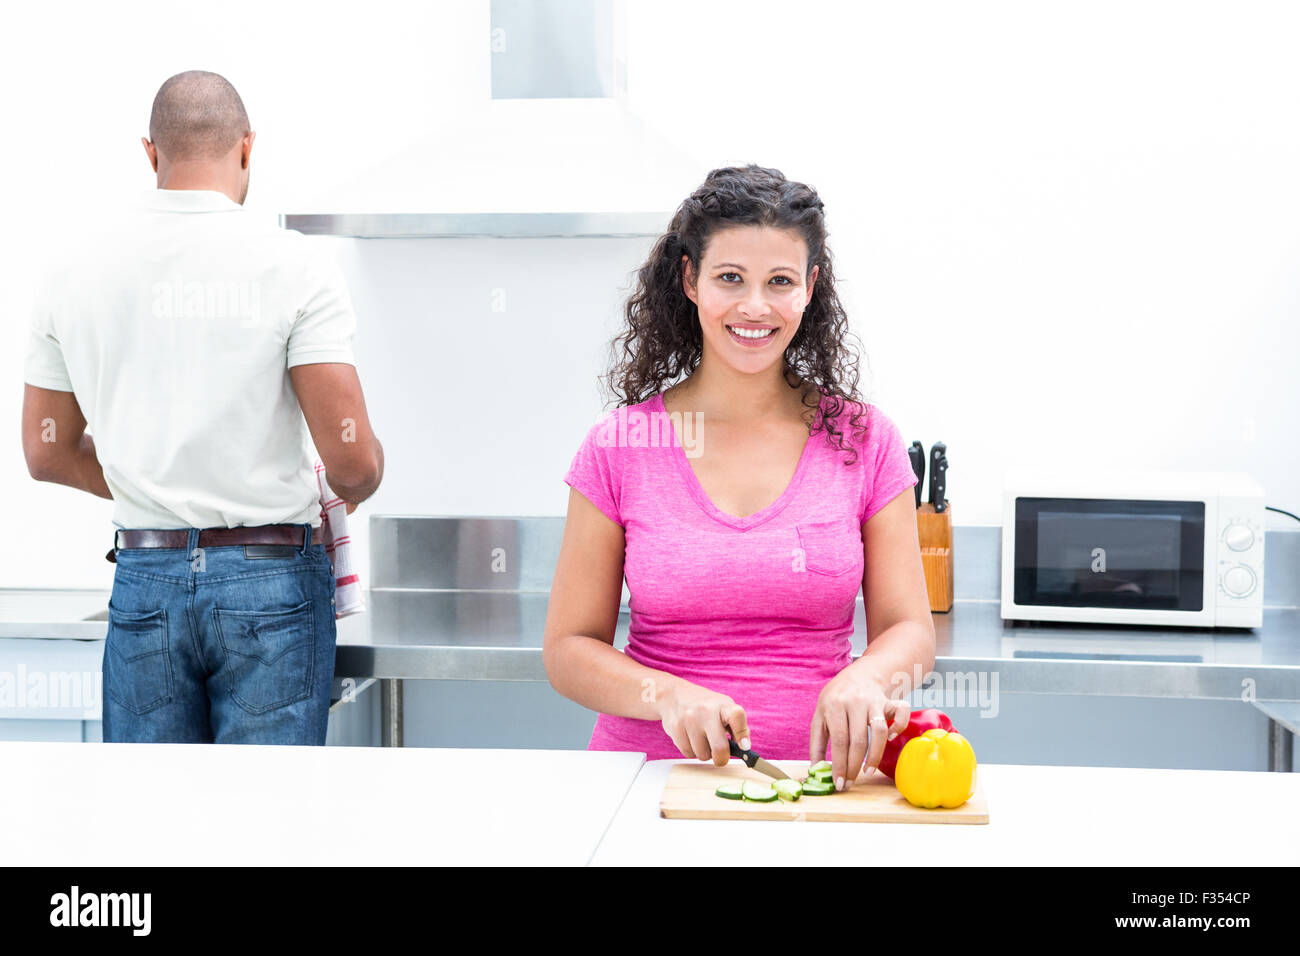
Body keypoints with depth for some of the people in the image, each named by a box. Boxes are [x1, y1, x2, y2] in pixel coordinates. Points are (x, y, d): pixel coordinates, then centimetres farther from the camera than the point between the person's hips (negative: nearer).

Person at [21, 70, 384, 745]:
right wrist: (355, 487, 10)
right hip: (270, 583, -3)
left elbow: (46, 453, 11)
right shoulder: (293, 266, -9)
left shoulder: (74, 271, 4)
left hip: (144, 579, 4)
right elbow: (352, 460, -14)